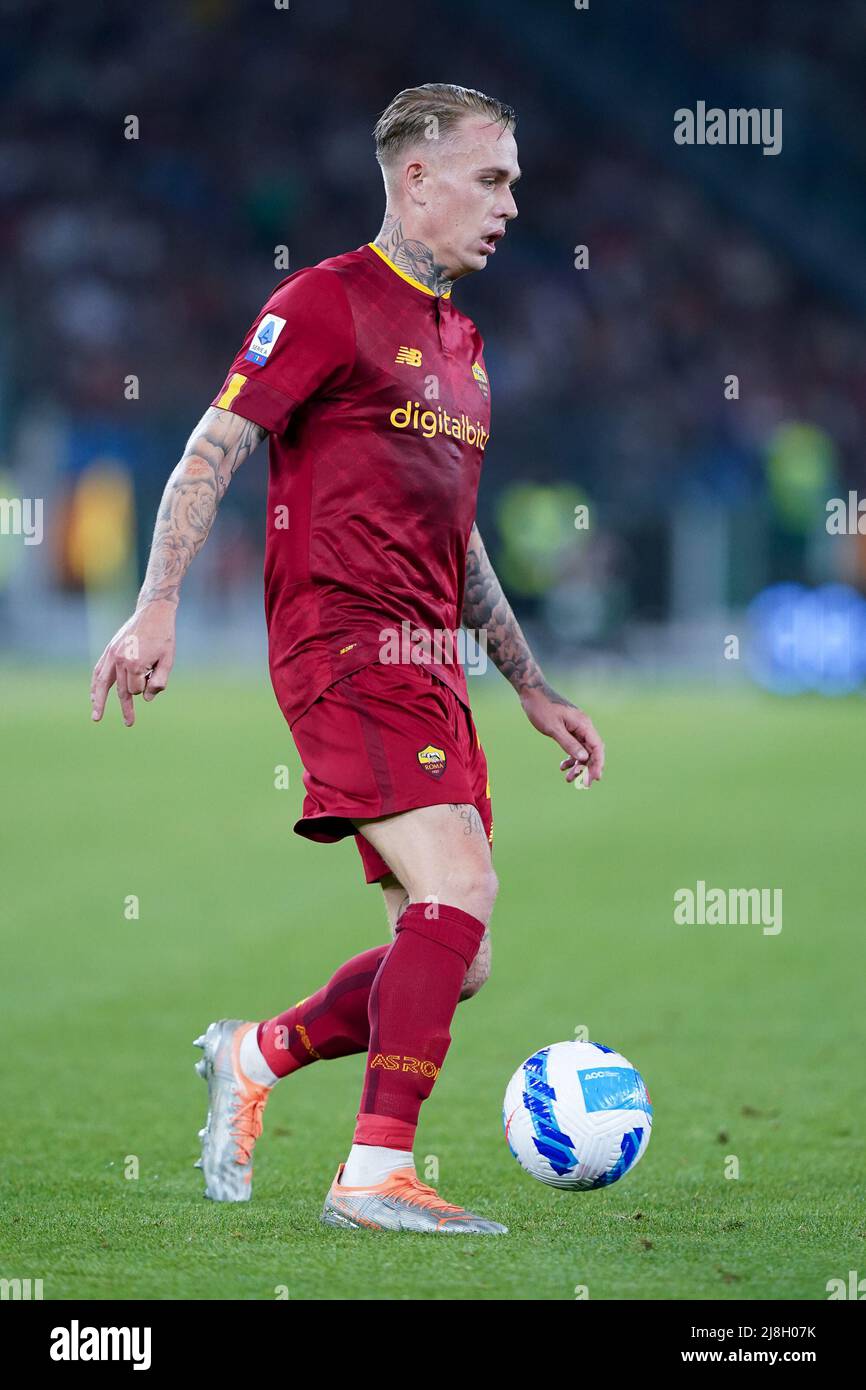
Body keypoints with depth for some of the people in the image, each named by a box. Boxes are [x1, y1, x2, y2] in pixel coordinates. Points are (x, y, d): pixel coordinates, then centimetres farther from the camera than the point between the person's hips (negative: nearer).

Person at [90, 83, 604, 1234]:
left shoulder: (460, 341, 22)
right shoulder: (330, 301, -4)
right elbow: (214, 449, -10)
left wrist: (535, 691, 27)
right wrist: (157, 608, -22)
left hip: (429, 665, 9)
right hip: (345, 645, -9)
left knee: (455, 959, 4)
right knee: (460, 894, -20)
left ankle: (254, 1057, 23)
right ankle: (376, 1176, -16)